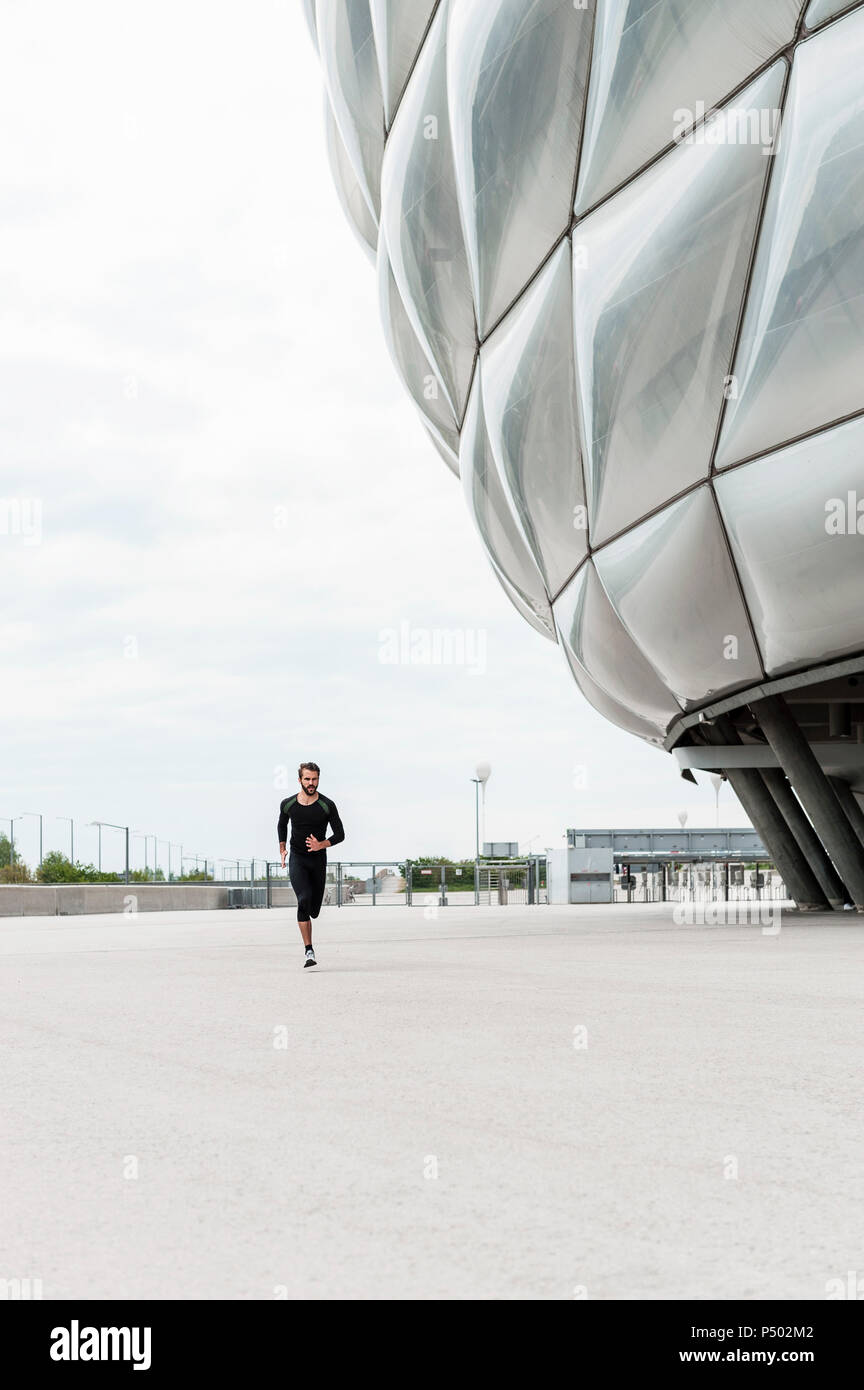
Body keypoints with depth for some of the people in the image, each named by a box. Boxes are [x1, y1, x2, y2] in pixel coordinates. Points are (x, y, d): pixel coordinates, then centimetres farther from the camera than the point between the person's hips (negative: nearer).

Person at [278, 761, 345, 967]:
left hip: (318, 859, 1)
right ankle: (308, 950, -24)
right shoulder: (288, 804, -2)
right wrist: (282, 849, 9)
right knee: (304, 898, -24)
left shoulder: (327, 805, -7)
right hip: (297, 859, -1)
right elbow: (282, 825, 20)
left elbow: (340, 834, -3)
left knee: (313, 910, 5)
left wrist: (322, 845, -20)